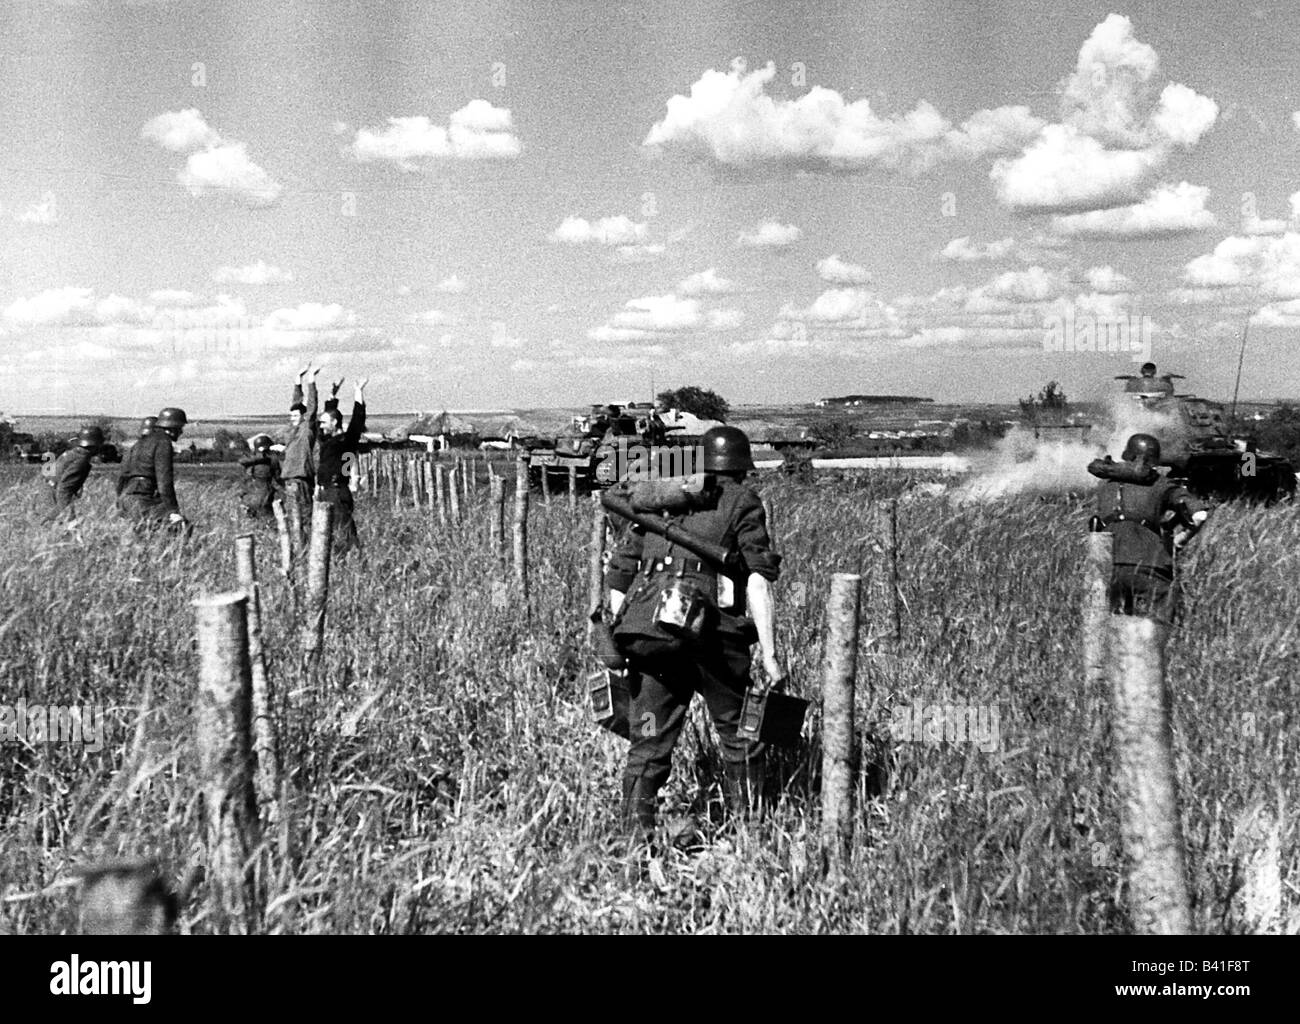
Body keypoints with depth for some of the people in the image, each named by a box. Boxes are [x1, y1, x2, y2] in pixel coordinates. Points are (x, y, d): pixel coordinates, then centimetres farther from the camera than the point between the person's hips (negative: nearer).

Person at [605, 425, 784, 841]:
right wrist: (769, 653, -4)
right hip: (711, 632, -4)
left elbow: (618, 575, 21)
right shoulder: (743, 502, 10)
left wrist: (622, 642, 25)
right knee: (740, 740, 10)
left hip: (645, 633, 4)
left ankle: (634, 838, 3)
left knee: (648, 745, 8)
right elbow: (758, 581, -1)